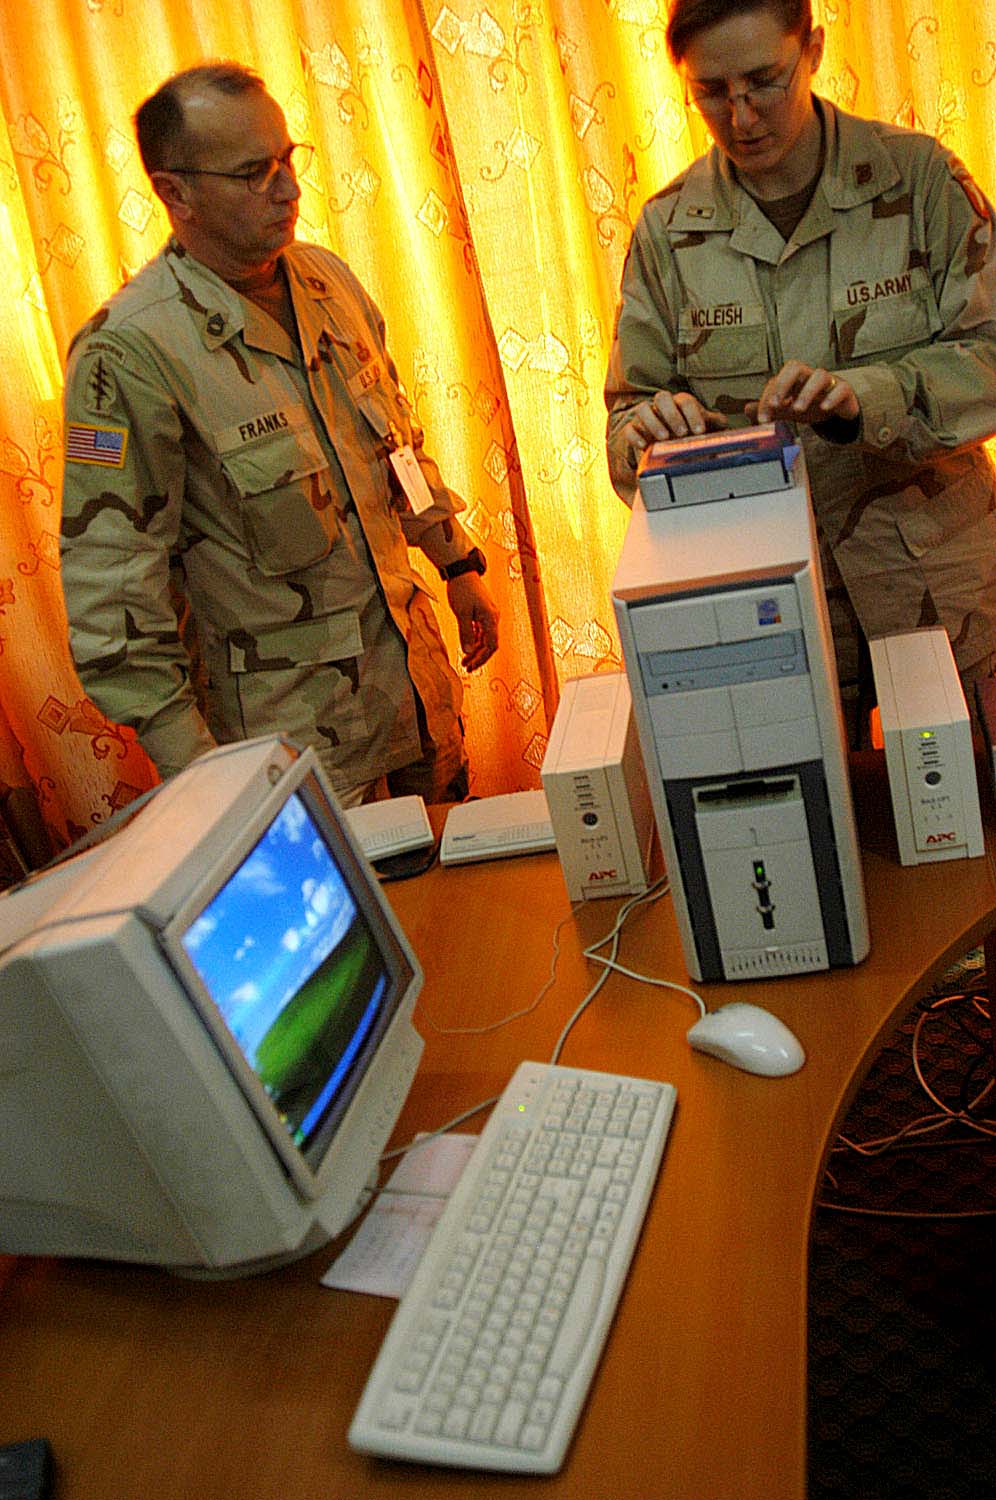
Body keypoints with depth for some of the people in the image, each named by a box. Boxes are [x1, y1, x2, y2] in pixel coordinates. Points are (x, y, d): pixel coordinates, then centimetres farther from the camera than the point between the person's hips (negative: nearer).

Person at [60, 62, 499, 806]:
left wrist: (460, 563, 15)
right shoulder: (130, 352, -20)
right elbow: (111, 582, -20)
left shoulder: (328, 278, 2)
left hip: (417, 661, 7)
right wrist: (193, 762, -21)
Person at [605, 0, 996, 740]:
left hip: (935, 576, 0)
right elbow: (631, 401, 4)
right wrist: (647, 428, -20)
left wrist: (868, 394, -25)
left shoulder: (917, 175, -3)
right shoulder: (668, 228, 1)